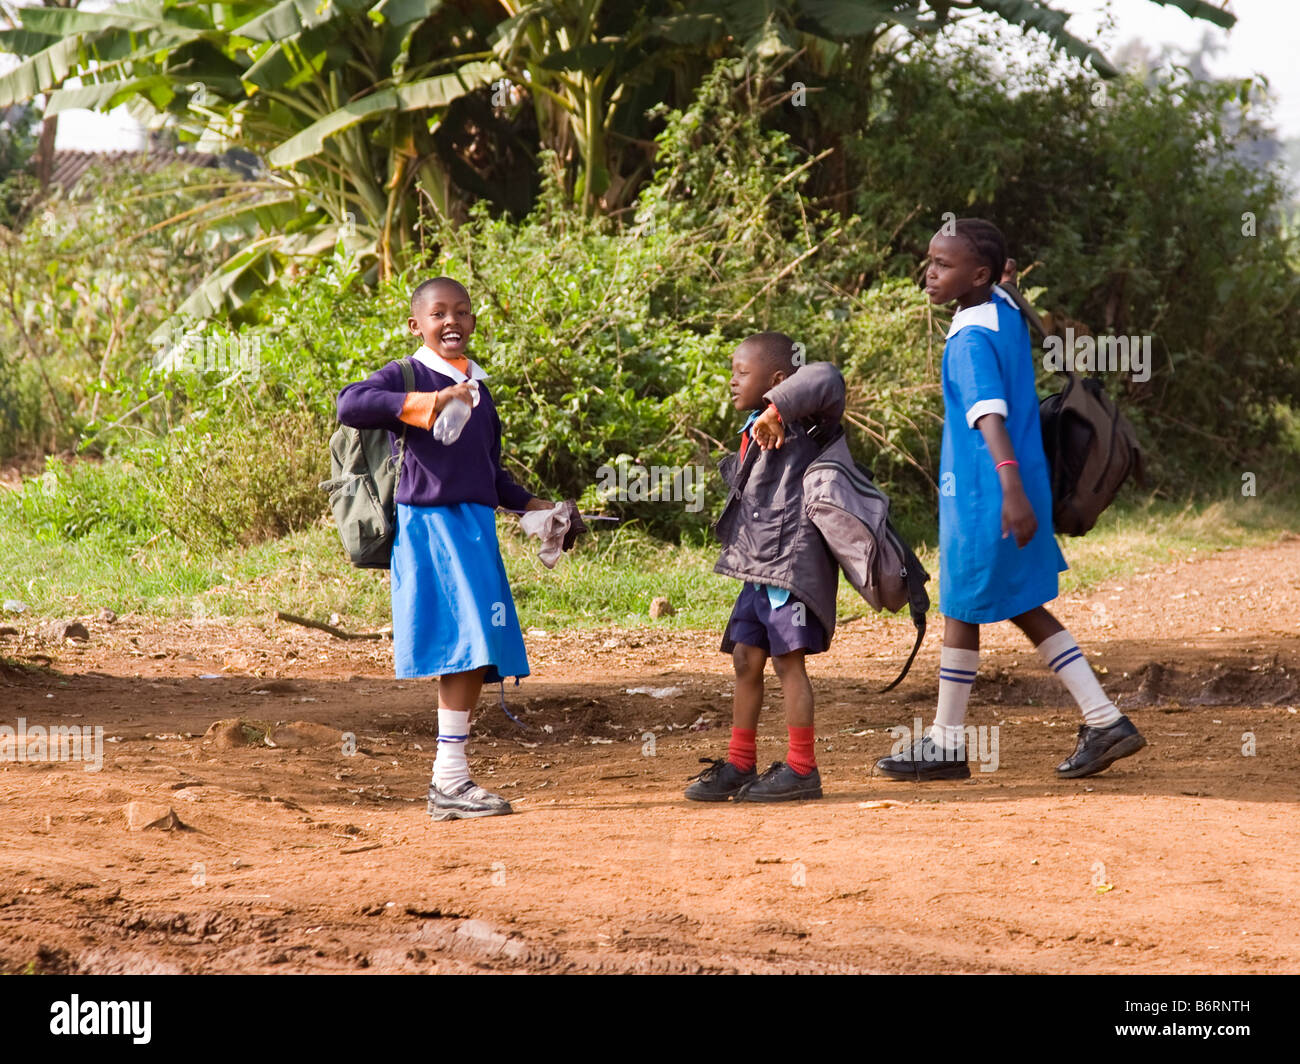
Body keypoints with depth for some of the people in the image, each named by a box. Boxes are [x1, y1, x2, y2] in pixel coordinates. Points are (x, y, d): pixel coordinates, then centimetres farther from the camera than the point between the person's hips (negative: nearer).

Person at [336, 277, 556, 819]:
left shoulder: (478, 388, 20)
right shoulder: (405, 378, -3)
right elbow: (351, 404, -24)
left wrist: (528, 504, 18)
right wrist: (424, 401, -30)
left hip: (477, 528, 7)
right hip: (429, 525, -7)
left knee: (479, 654, 4)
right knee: (464, 646, -14)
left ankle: (448, 781, 10)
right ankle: (450, 779, -12)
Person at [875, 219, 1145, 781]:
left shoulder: (970, 340, -20)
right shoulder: (1007, 314, 8)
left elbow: (990, 414, -31)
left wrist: (1010, 488, -40)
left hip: (982, 497, -9)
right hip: (1021, 484, 9)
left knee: (960, 611, 4)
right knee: (1024, 608, 16)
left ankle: (946, 745, 16)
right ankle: (1104, 720, 12)